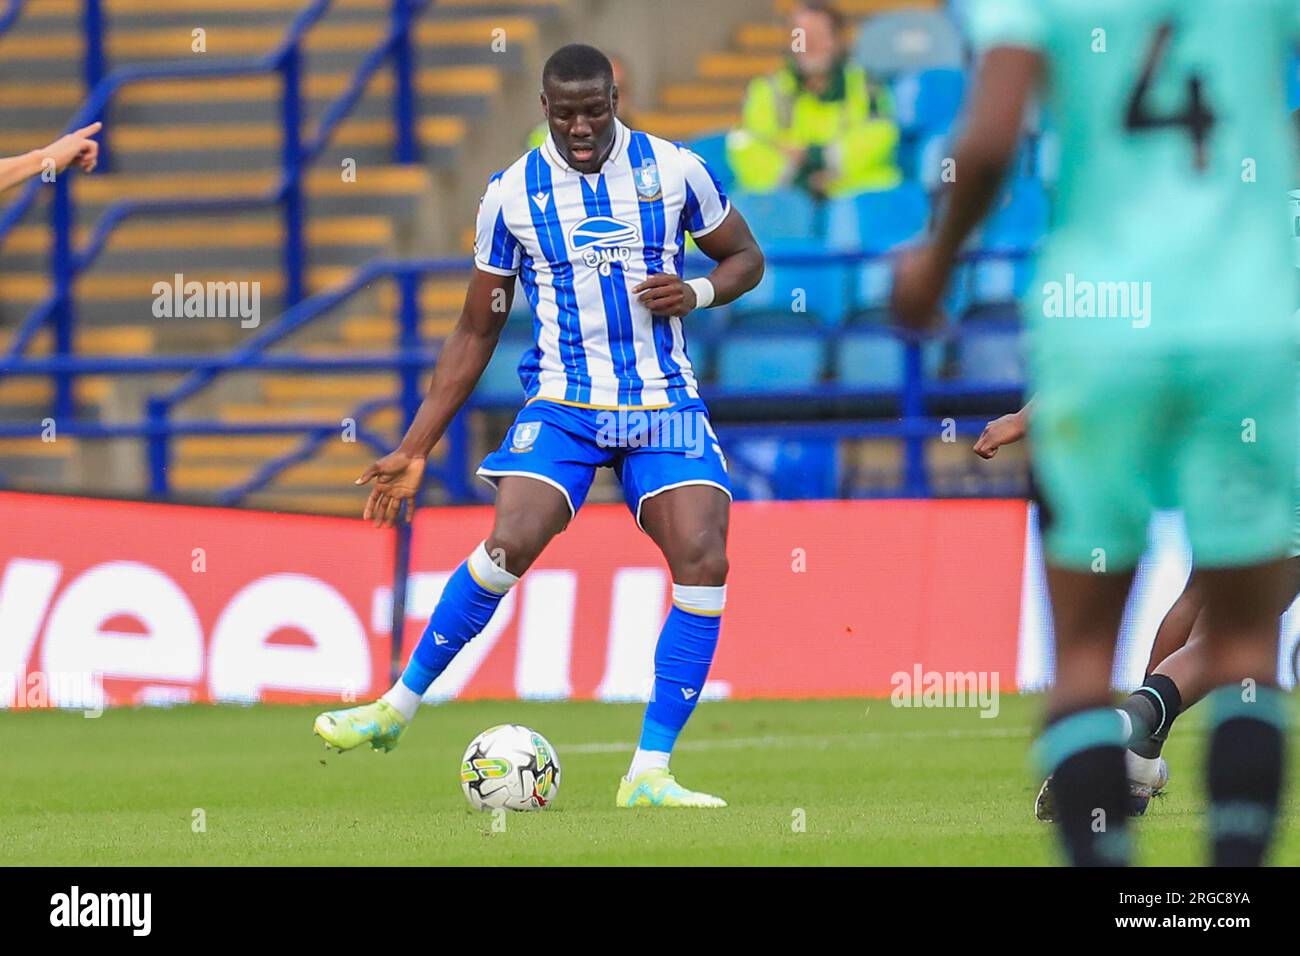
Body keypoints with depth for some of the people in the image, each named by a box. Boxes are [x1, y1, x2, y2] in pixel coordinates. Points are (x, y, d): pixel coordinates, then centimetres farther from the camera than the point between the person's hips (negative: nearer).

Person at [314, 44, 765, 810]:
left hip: (664, 404, 1)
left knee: (703, 560, -18)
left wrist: (696, 292, -11)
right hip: (562, 402, -1)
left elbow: (746, 258, 13)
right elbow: (476, 332, 8)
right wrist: (415, 448, 6)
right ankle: (398, 707, -4)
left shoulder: (673, 170, 0)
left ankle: (650, 774, -12)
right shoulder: (512, 194, 1)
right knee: (510, 545, -22)